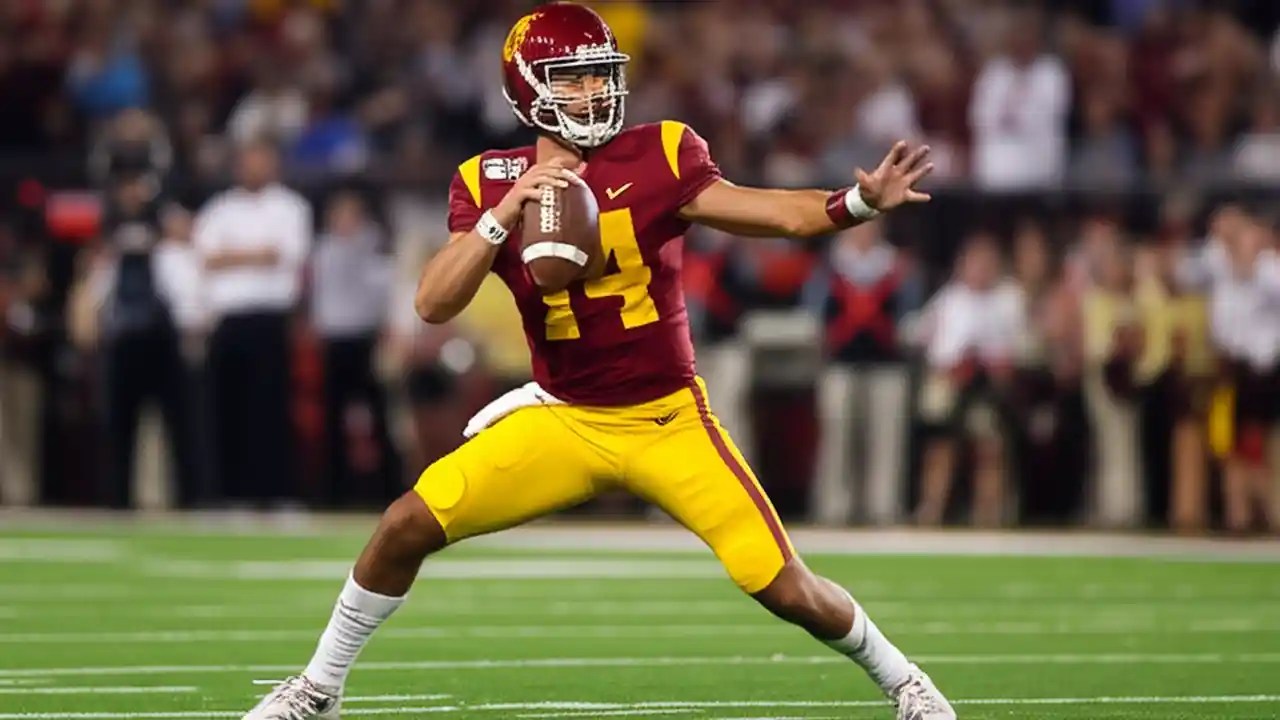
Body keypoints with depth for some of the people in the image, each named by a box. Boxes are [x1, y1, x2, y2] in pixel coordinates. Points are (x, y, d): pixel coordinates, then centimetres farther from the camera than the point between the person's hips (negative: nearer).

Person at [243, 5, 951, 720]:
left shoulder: (658, 157, -8)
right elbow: (434, 305, -12)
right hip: (561, 419, 2)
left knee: (788, 590, -7)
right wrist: (503, 216, -25)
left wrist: (860, 203, -36)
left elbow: (770, 212, -18)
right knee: (411, 523, -10)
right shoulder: (490, 183, -3)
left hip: (670, 419, -1)